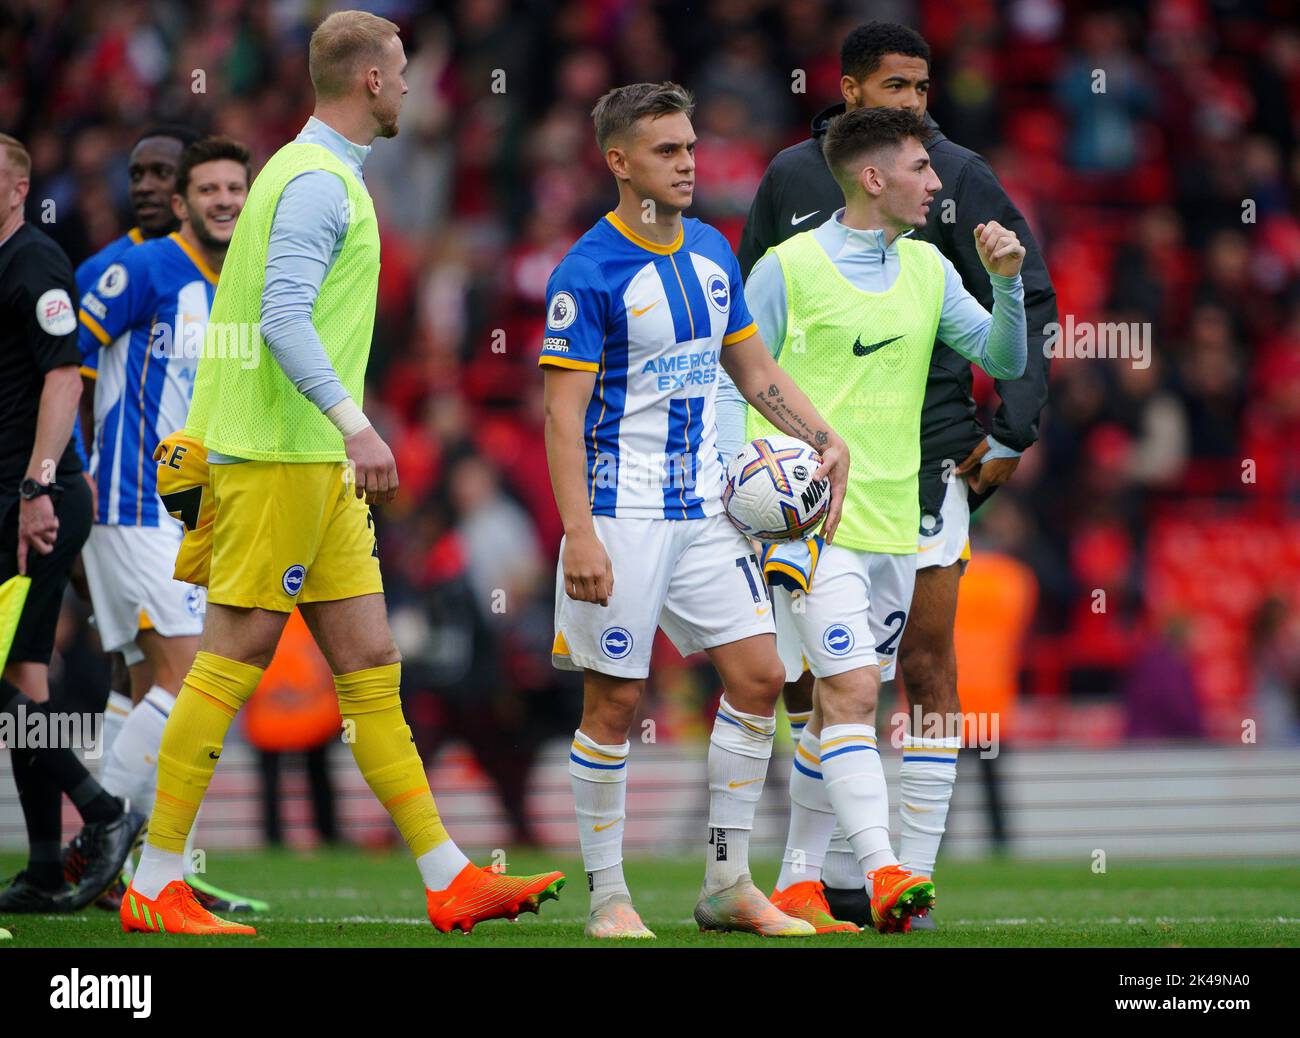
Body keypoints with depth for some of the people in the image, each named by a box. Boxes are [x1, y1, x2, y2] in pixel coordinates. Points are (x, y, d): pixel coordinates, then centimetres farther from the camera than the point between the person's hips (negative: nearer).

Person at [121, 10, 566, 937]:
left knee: (371, 668, 8)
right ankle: (155, 887, -4)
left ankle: (450, 880, 8)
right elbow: (283, 319, -23)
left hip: (318, 464, 10)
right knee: (233, 662, -7)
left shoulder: (324, 178, 19)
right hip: (280, 457, -10)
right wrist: (355, 426, -31)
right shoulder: (317, 181, -12)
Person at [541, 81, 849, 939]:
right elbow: (564, 412, -15)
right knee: (614, 702, -2)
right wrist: (579, 534, -22)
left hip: (705, 508, 7)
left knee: (758, 676, 1)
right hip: (623, 517, -7)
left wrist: (826, 440, 6)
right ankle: (608, 896, 8)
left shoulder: (712, 251, 9)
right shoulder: (588, 273, -12)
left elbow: (753, 368, 19)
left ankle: (729, 885, 10)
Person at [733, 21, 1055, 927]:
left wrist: (1011, 434, -4)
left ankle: (911, 883, 1)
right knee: (804, 673, 4)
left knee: (926, 666, -4)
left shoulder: (955, 178, -2)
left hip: (924, 454, -3)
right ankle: (837, 879, 14)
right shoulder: (792, 179, 6)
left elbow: (1029, 301, 0)